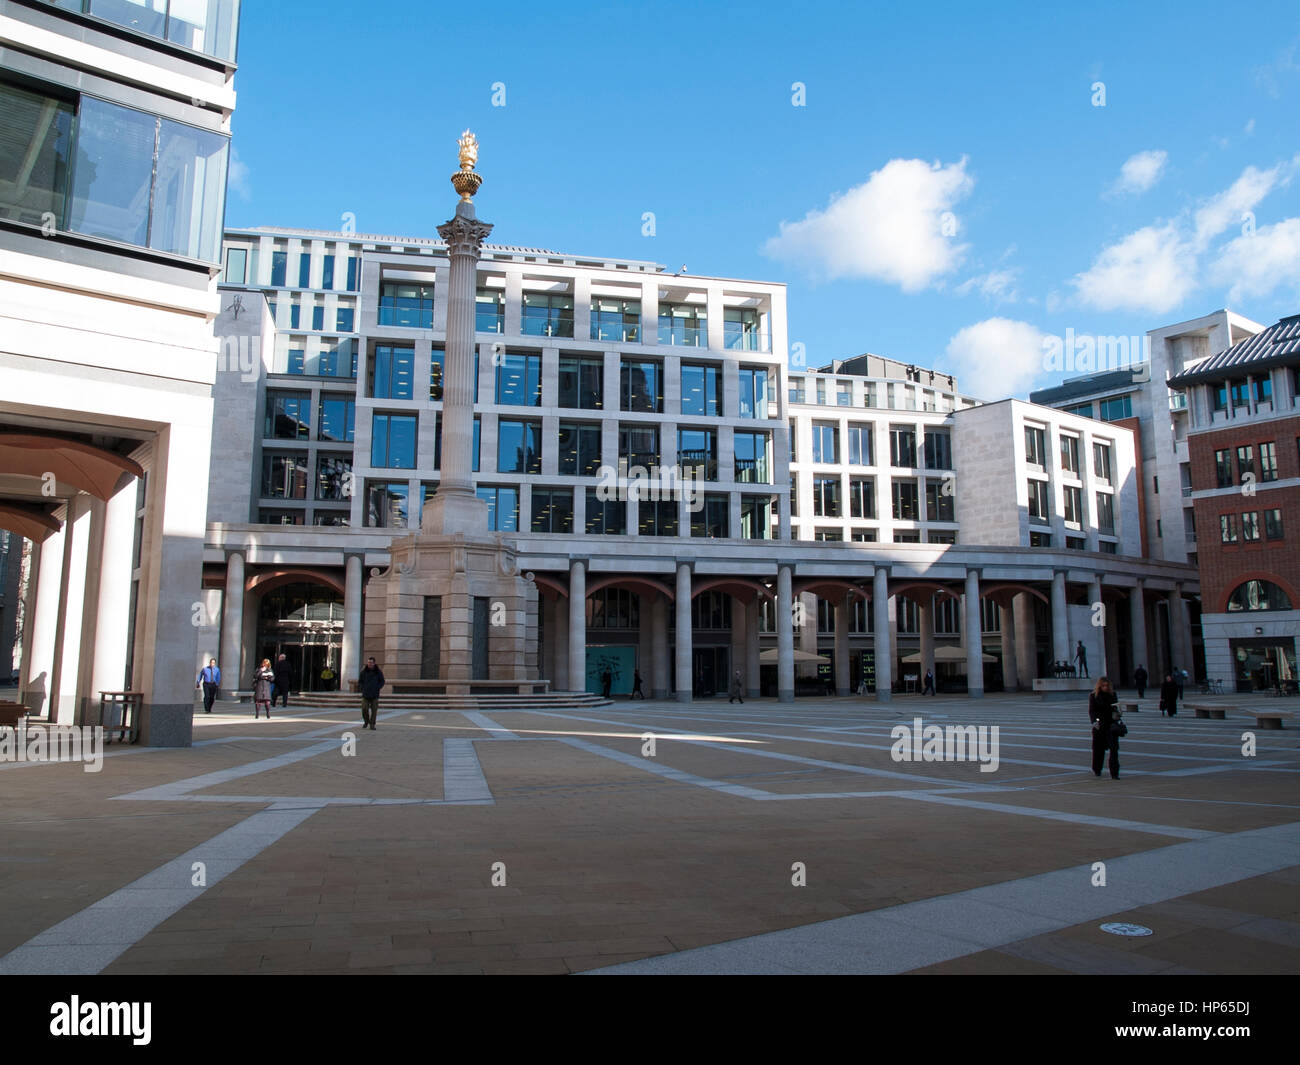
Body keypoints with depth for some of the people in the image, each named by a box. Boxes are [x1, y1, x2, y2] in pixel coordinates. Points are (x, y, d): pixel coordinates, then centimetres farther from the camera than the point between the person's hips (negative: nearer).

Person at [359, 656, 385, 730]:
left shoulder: (378, 672, 1)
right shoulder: (364, 672, 3)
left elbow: (382, 682, 9)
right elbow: (359, 682, 12)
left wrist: (377, 688, -5)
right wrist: (363, 689, -2)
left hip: (375, 695, 0)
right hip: (365, 695, 0)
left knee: (374, 710, -2)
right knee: (364, 709, -7)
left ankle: (372, 725, 9)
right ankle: (366, 722, 19)